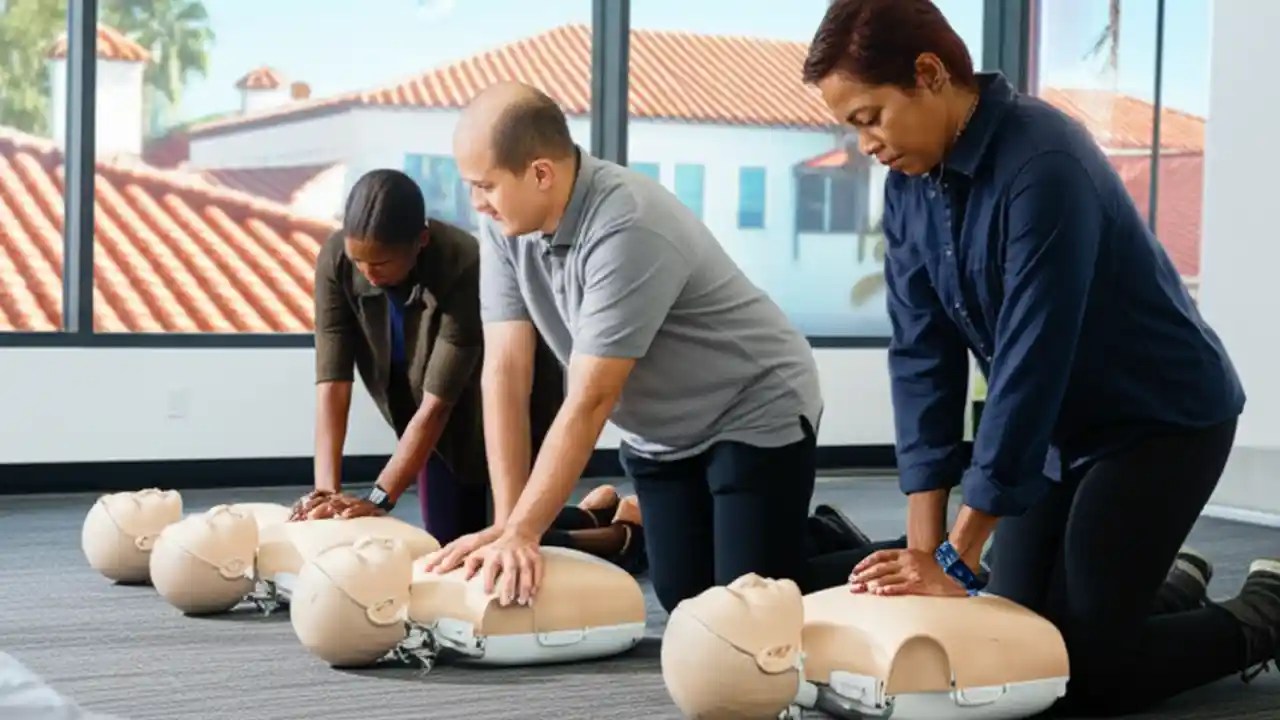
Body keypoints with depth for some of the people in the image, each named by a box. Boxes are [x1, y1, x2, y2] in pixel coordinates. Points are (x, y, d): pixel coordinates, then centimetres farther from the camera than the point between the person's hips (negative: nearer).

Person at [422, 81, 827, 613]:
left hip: (755, 417, -7)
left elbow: (590, 400, -33)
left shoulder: (627, 229, -33)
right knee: (684, 604, 5)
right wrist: (505, 526, -20)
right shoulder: (505, 221, -13)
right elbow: (505, 370, -15)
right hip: (660, 436, 7)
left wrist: (521, 534, -33)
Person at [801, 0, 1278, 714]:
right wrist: (926, 544, -13)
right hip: (1062, 426, 8)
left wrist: (958, 559, -28)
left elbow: (1030, 366, -31)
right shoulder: (910, 183, -6)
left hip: (1164, 417, -8)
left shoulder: (1043, 164, -30)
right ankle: (1174, 585, 31)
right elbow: (922, 354, -6)